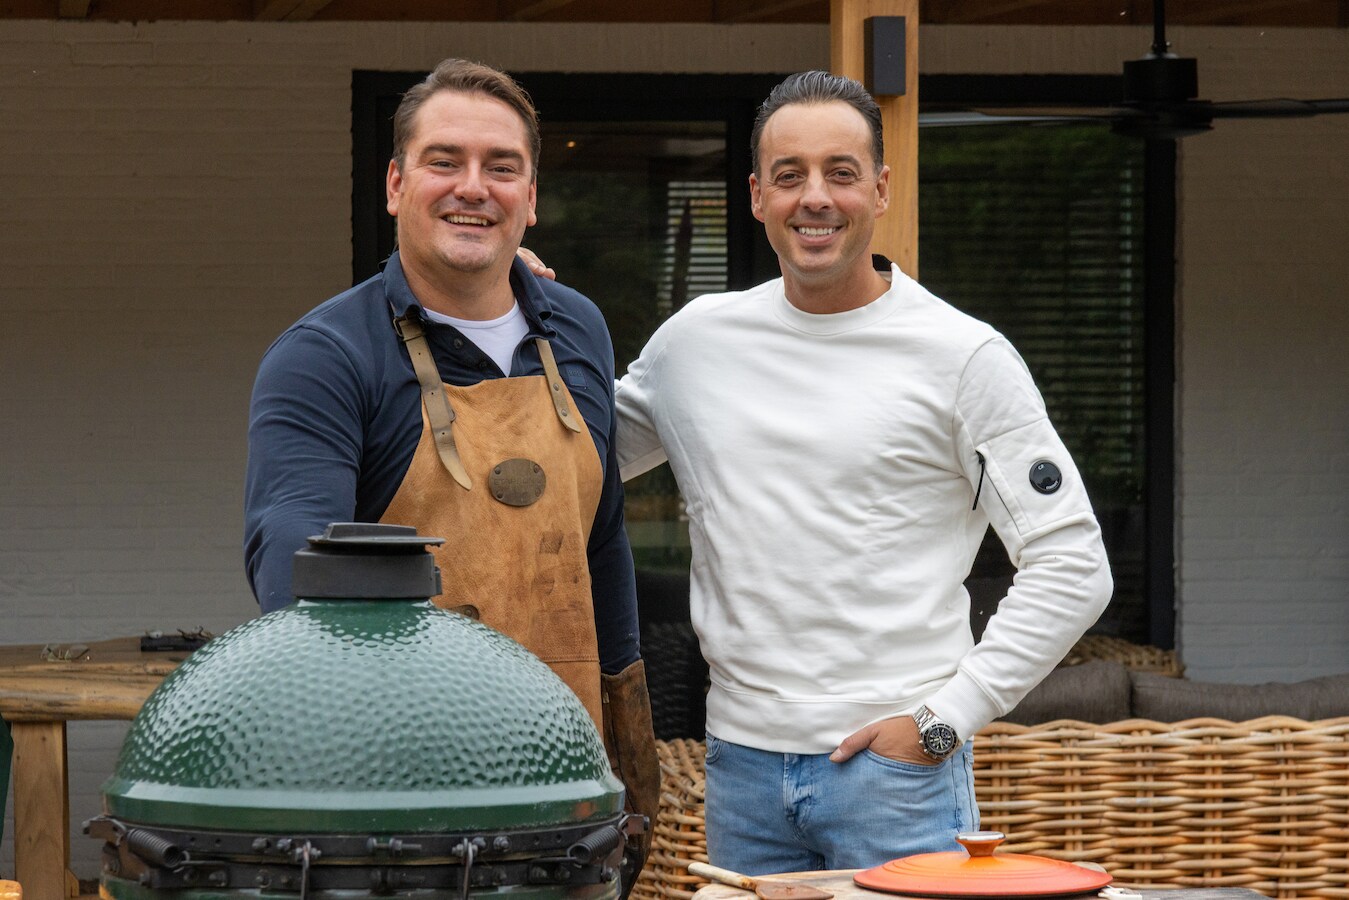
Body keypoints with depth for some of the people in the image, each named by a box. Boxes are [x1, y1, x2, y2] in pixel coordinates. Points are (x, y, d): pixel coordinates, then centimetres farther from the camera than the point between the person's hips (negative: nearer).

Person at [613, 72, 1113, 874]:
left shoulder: (962, 356, -3)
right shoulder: (695, 342, 9)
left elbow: (1073, 567, -4)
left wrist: (943, 720, -9)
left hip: (897, 765, -4)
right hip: (742, 763, 4)